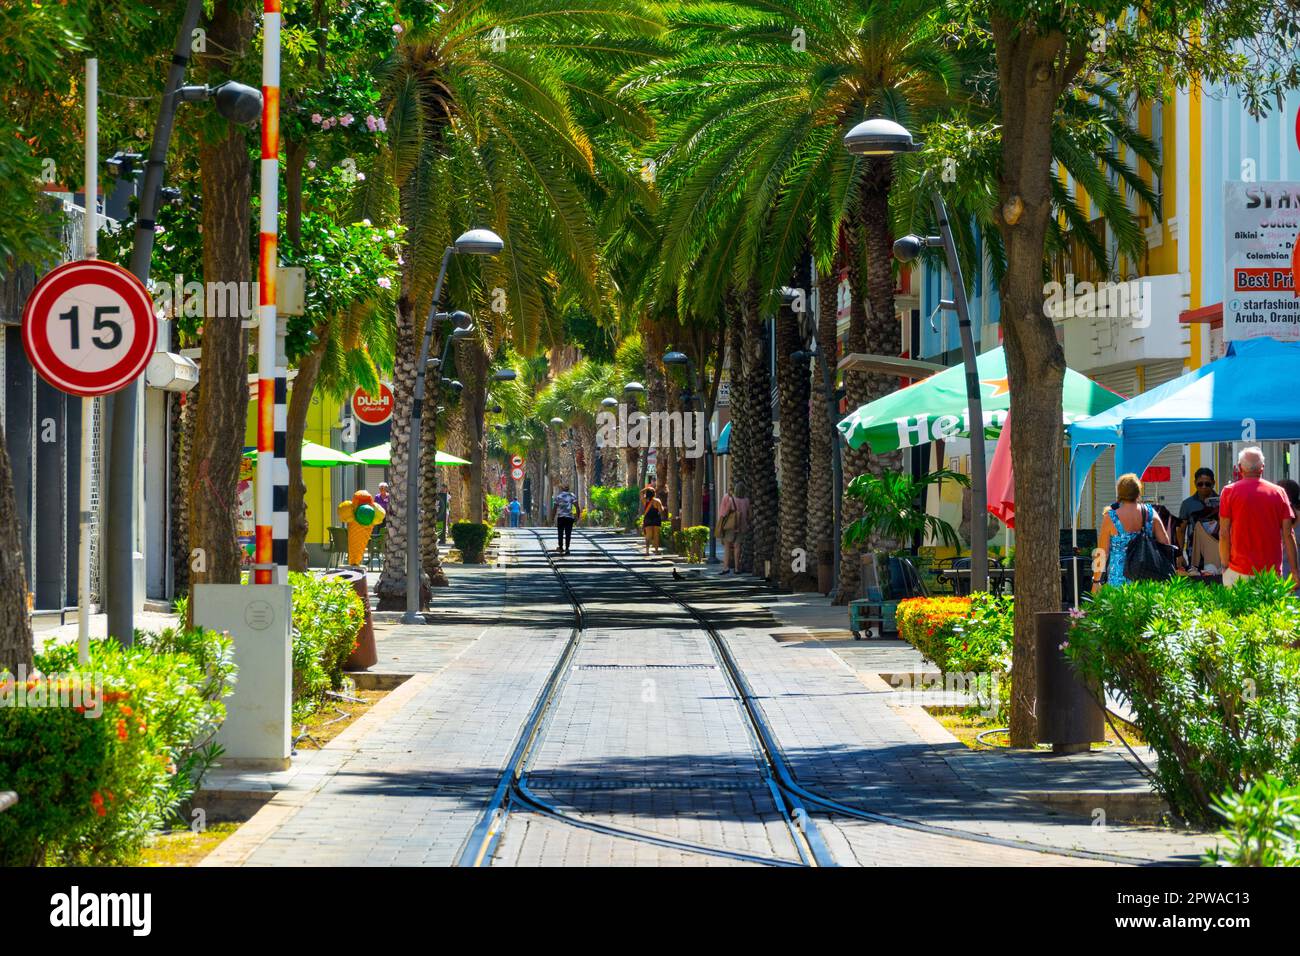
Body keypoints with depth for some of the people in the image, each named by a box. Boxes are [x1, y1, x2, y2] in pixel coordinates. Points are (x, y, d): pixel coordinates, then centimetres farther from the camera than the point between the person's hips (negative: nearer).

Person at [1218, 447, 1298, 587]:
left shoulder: (1229, 491, -1)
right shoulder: (1278, 492, 3)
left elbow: (1224, 534, -4)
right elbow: (1288, 535, 2)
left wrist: (1225, 565, 5)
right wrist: (1294, 571, 7)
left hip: (1239, 572, -1)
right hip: (1272, 570, 1)